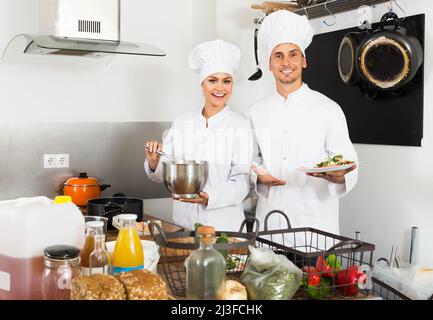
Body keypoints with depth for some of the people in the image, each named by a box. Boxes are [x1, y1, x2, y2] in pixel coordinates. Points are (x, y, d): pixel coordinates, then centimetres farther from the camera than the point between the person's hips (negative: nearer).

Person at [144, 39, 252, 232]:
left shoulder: (240, 127, -6)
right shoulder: (182, 123, 5)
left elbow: (241, 183, -10)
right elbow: (163, 174, 7)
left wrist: (209, 197, -25)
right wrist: (154, 162, -13)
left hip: (224, 224, -3)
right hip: (183, 221, 3)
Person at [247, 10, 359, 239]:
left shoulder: (328, 109, -3)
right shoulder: (257, 112, 8)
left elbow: (349, 167, -3)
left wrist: (338, 176, -25)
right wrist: (259, 177, -6)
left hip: (315, 222, -2)